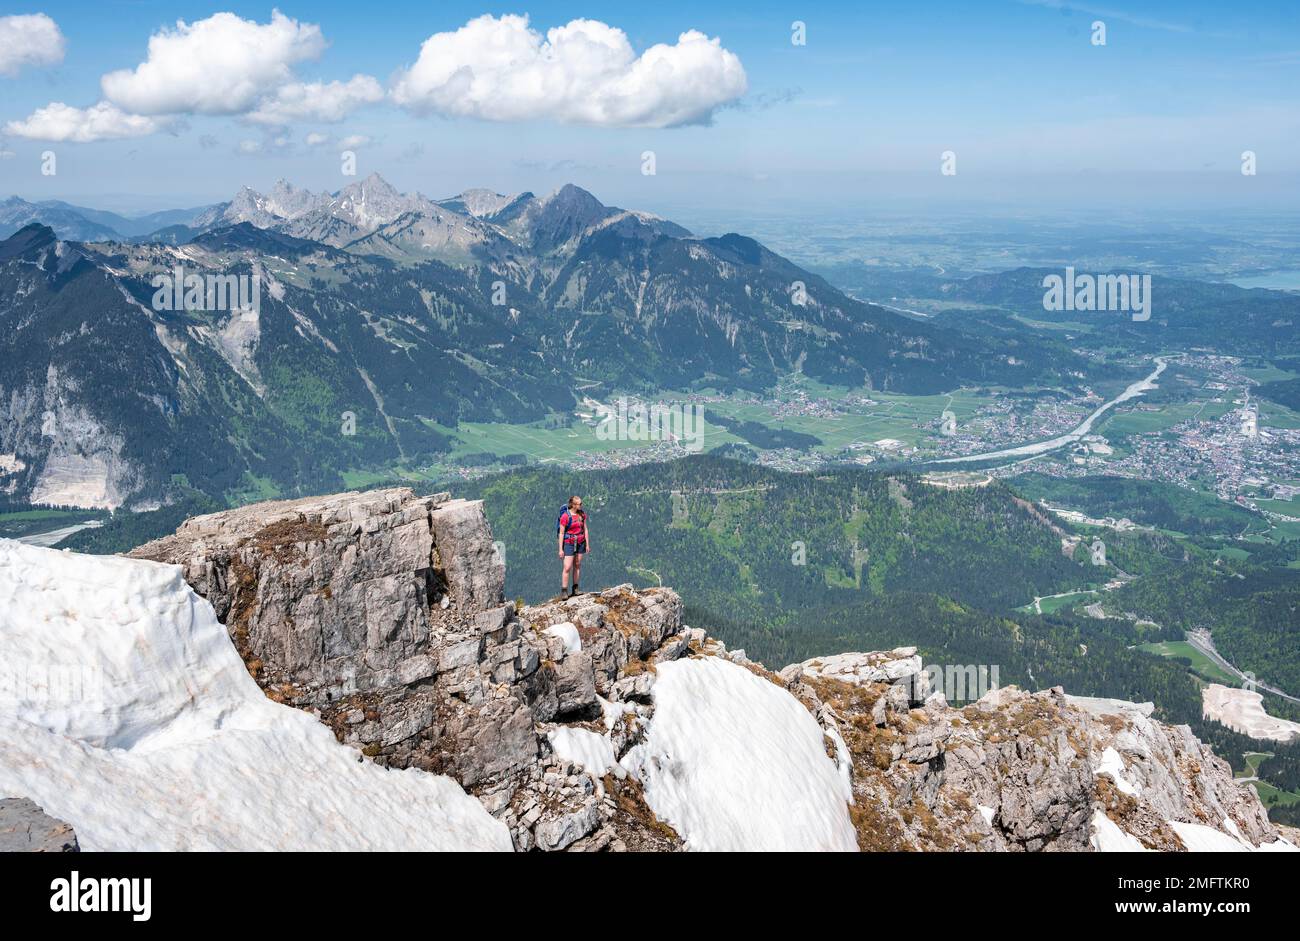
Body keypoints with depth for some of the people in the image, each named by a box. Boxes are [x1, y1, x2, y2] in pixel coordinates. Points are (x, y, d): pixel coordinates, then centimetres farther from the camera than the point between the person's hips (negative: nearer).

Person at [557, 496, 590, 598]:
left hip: (580, 543, 5)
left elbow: (585, 529, 9)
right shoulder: (565, 516, -14)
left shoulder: (582, 514, 2)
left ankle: (575, 588, 17)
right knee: (567, 568, -8)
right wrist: (560, 549, -12)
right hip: (569, 543, -5)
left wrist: (587, 544, 8)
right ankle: (563, 591, -3)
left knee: (577, 565, 9)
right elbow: (561, 533, -12)